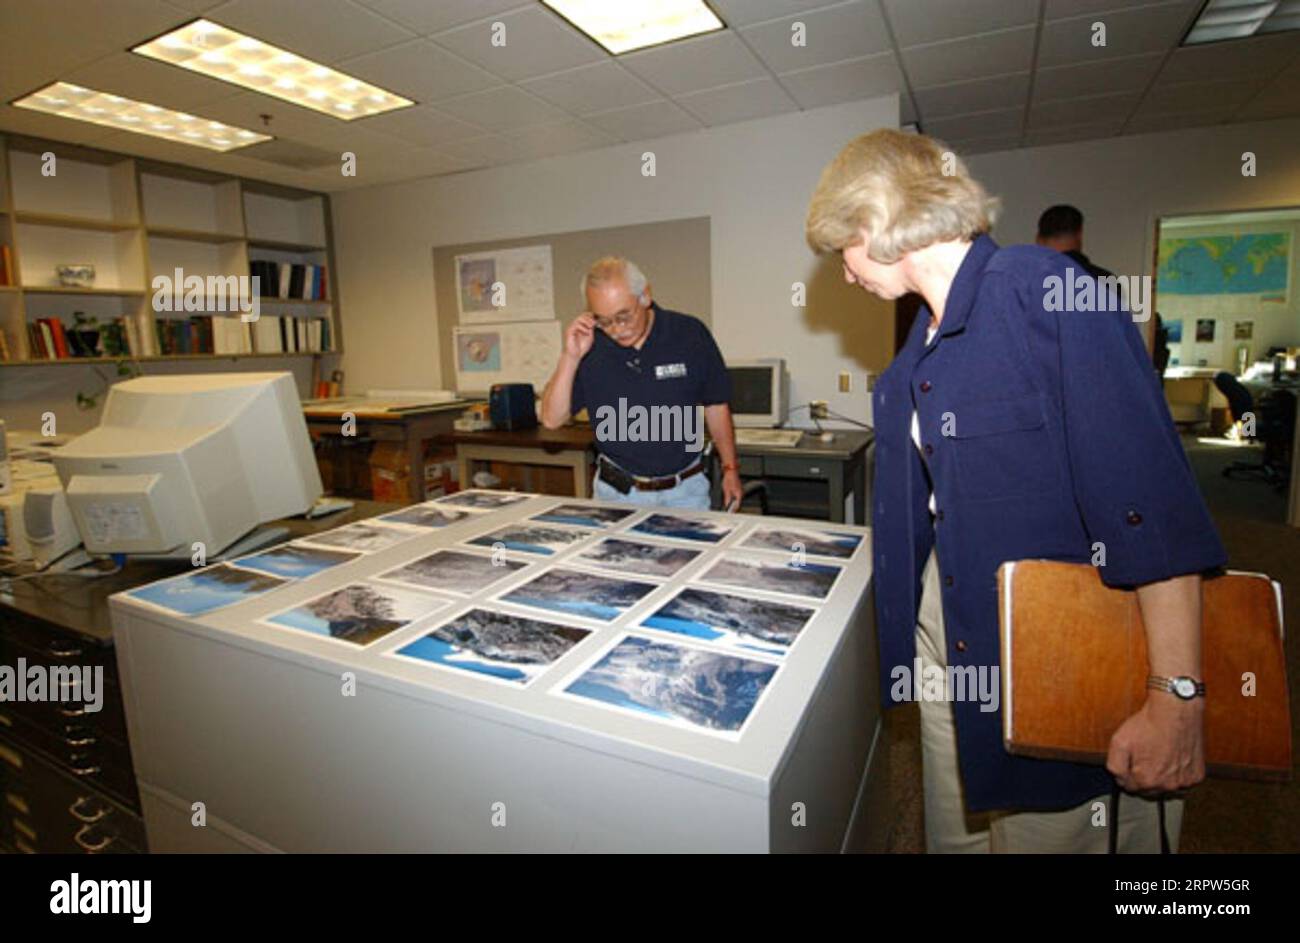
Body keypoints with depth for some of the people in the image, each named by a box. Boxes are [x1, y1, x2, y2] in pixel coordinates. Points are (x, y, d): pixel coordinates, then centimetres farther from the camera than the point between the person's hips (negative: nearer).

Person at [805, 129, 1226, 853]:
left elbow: (1154, 501, -22)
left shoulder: (1041, 289, -17)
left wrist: (1177, 699, -22)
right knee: (954, 835, 21)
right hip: (947, 641, 8)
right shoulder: (927, 341, 8)